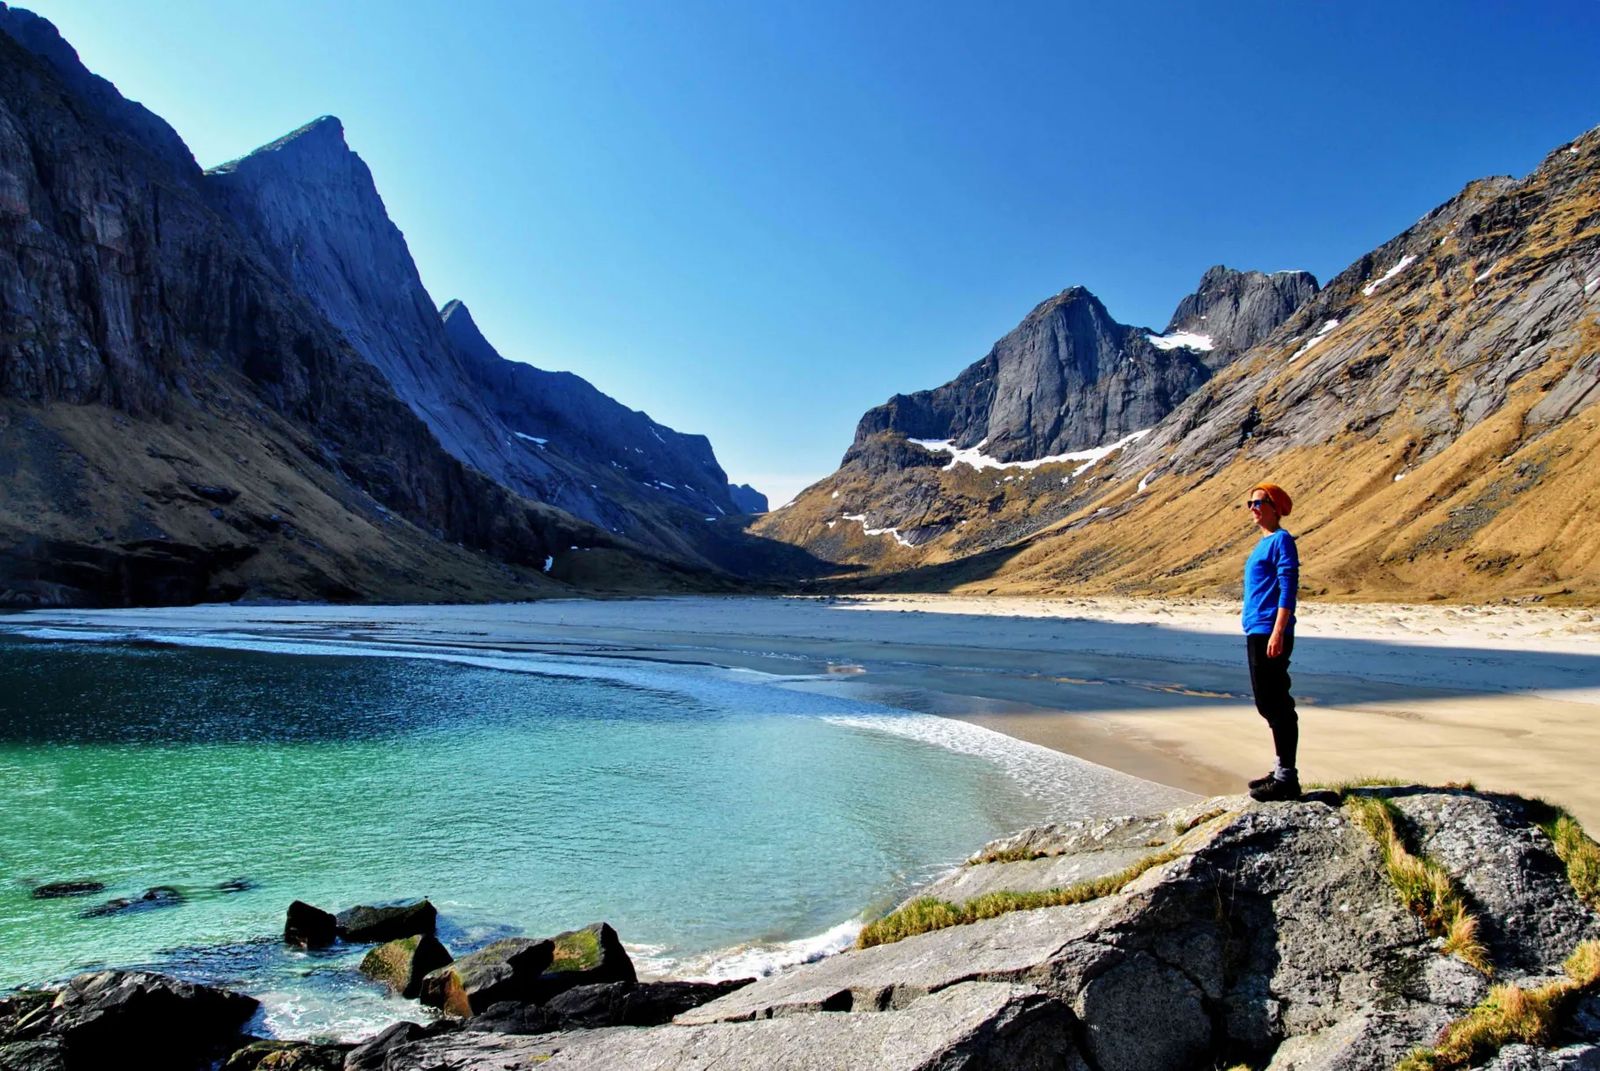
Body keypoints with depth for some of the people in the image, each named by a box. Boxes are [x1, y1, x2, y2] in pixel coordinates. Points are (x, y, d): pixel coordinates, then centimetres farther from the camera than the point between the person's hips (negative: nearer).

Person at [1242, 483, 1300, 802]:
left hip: (1270, 634, -10)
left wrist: (1278, 633, -22)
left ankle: (1287, 779, -1)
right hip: (1256, 633, 10)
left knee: (1276, 704, -7)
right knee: (1270, 704, 15)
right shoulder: (1262, 543, 18)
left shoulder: (1281, 540, -9)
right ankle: (1282, 772, 24)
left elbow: (1288, 588, -16)